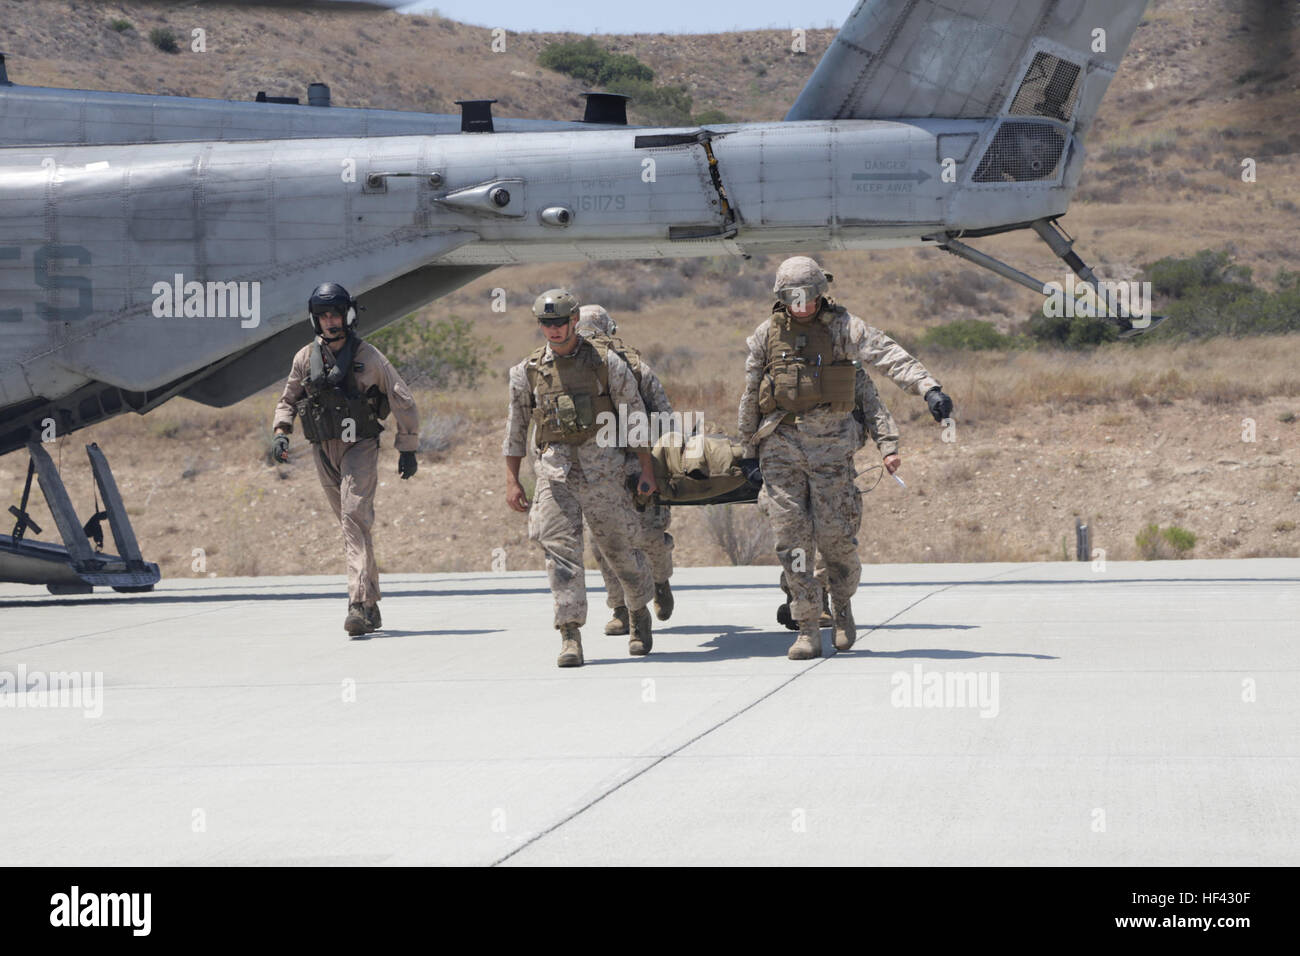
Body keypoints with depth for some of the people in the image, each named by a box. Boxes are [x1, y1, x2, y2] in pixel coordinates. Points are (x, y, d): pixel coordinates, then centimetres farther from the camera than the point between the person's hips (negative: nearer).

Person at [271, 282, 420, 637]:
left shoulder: (368, 357, -4)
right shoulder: (305, 359, 6)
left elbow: (403, 403, 3)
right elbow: (288, 401, 20)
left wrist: (408, 449, 2)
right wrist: (280, 432, 1)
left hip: (360, 448, -4)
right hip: (324, 450, 5)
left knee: (355, 518, -20)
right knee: (352, 525, 10)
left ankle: (359, 605, -27)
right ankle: (371, 607, 18)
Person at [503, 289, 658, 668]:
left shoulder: (606, 363, 3)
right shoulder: (527, 371, 8)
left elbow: (636, 416, 6)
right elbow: (515, 428, 14)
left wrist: (646, 468, 3)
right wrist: (512, 481, 9)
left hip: (602, 466, -1)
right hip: (554, 469, 1)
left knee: (619, 546, 5)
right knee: (560, 549, -10)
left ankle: (640, 612, 31)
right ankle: (570, 636, -11)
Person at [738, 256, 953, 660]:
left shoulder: (843, 327, 0)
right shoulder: (767, 335, 7)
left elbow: (889, 356, -13)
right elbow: (750, 394, 14)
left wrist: (928, 388, -27)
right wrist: (750, 449, 15)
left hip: (831, 444, -2)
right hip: (781, 445, 2)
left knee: (835, 535, -3)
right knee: (791, 537, -3)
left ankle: (842, 604, 26)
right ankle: (808, 630, 2)